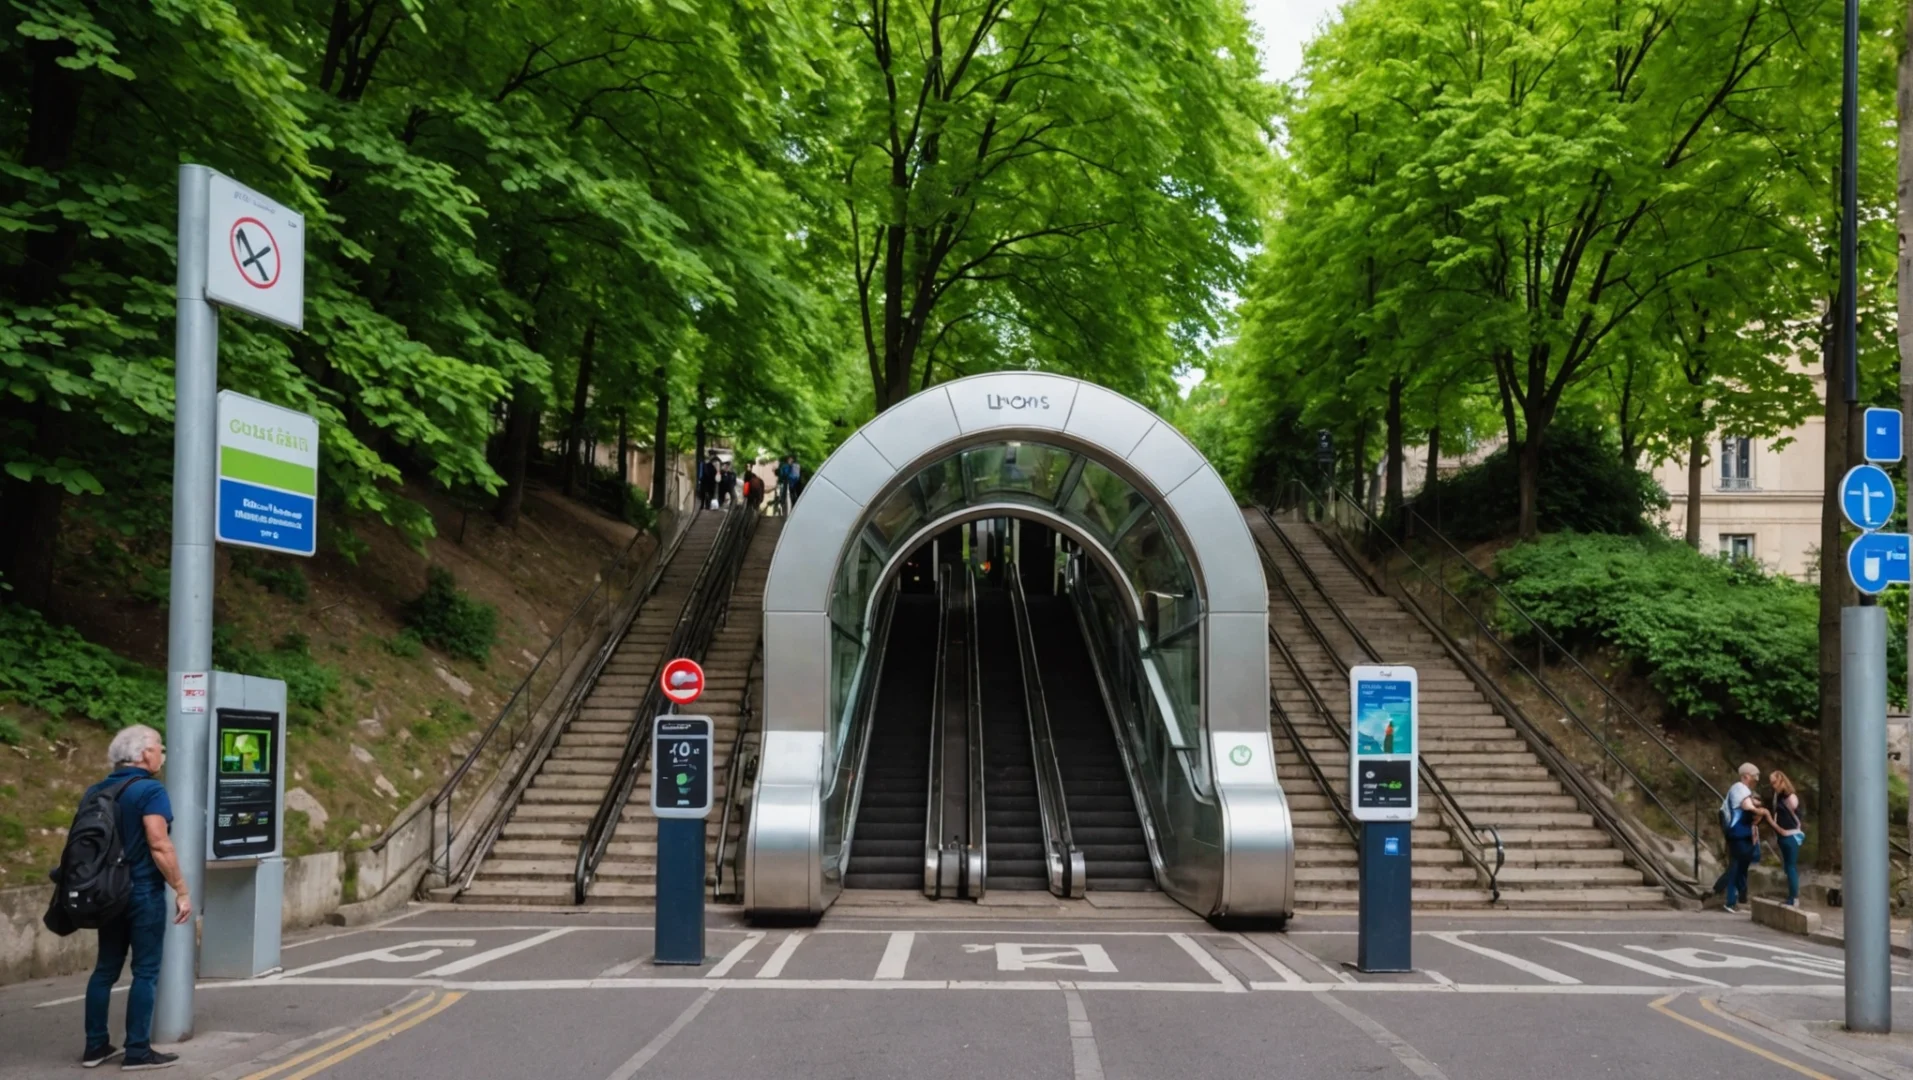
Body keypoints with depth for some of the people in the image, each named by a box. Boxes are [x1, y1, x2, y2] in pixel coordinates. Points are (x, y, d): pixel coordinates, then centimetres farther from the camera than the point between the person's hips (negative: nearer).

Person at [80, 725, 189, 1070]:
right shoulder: (150, 791, -14)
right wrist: (182, 890, -16)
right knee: (145, 971, 0)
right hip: (144, 894, -7)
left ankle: (95, 1046, 18)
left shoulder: (95, 792, 9)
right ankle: (138, 1051, 2)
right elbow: (159, 845, -20)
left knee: (105, 968, 14)